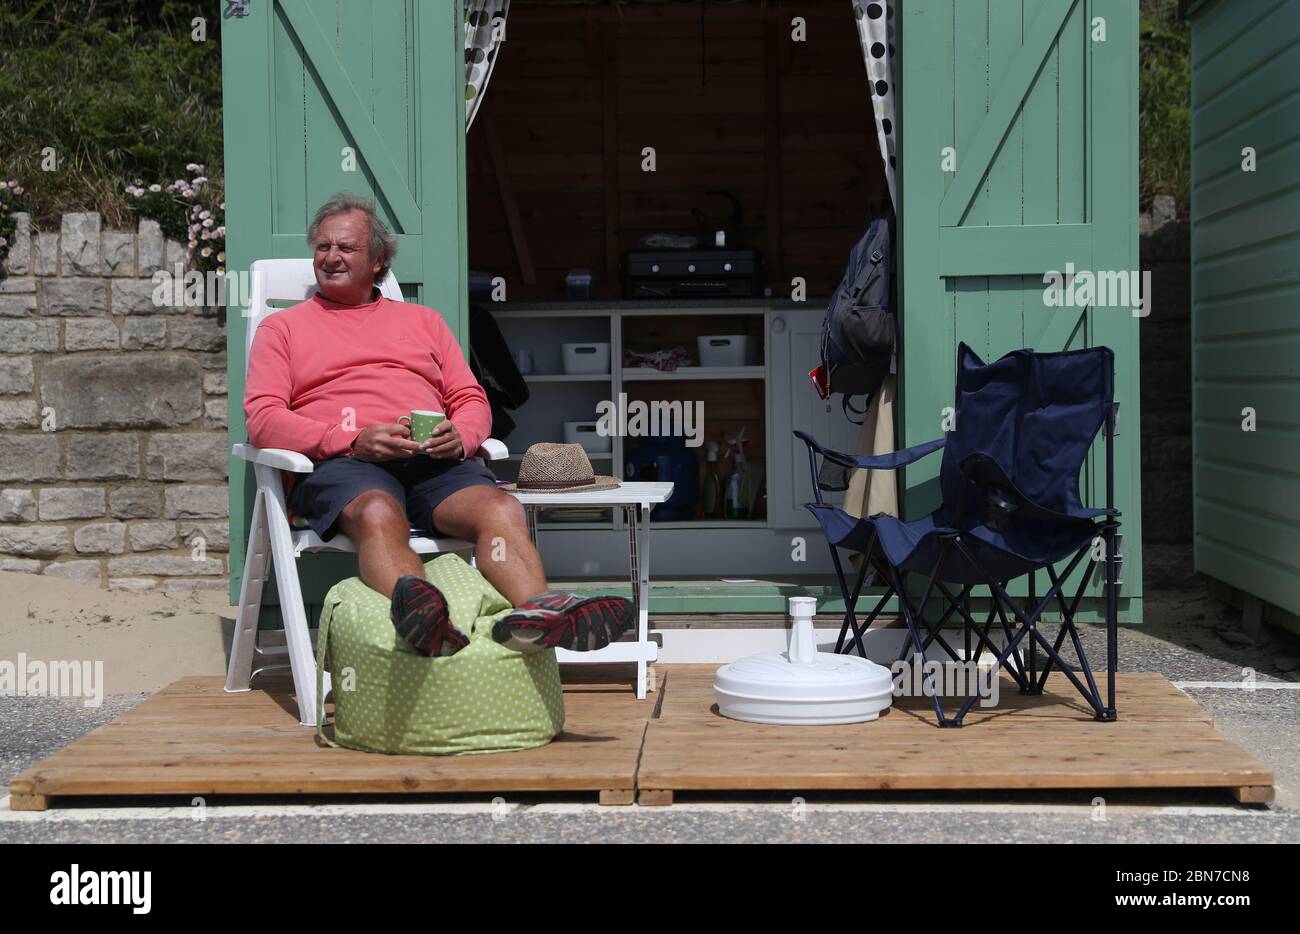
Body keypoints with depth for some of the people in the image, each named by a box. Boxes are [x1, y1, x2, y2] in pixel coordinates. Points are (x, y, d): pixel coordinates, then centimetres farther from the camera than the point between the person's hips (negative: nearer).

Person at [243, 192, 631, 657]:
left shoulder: (422, 320, 31)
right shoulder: (282, 327, 21)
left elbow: (471, 399, 23)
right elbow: (263, 418, 6)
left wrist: (459, 436, -4)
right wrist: (353, 440, -11)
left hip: (434, 461, 3)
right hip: (339, 462, -3)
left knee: (501, 509, -31)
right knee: (378, 514, -41)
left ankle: (535, 610, -58)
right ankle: (419, 613, -70)